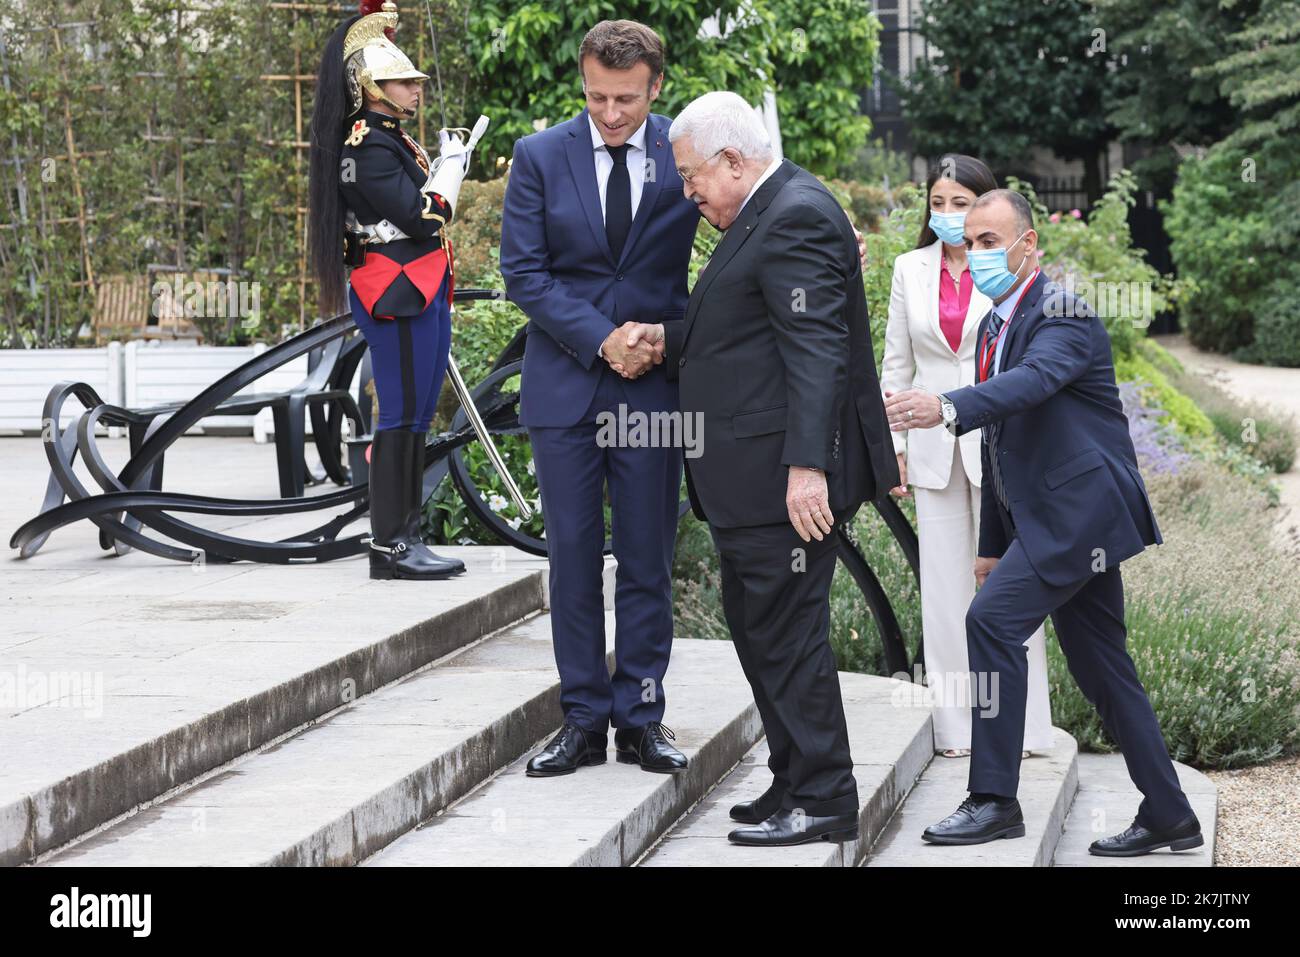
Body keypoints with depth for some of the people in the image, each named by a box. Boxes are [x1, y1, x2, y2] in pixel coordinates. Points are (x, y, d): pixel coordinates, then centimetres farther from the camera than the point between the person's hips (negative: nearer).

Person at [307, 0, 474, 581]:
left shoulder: (392, 139, 18)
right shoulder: (367, 145, -14)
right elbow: (420, 217, -20)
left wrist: (446, 165, 13)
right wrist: (450, 168, -8)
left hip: (419, 293, 10)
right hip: (397, 297, -10)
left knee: (414, 418, 12)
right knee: (402, 417, -8)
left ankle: (404, 538, 18)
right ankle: (389, 546, -4)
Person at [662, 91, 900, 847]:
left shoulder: (796, 217, -16)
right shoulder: (769, 212, 17)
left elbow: (816, 350, -23)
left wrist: (807, 466, -28)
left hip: (786, 475, -11)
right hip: (753, 475, 11)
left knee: (787, 632, -5)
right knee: (754, 624, 16)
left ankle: (823, 801, 3)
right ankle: (795, 783, 25)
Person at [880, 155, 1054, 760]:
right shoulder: (911, 270, 8)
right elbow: (895, 364, 12)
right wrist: (892, 444, 6)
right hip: (934, 444, 3)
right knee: (945, 583, 4)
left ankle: (1019, 726, 6)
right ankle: (957, 726, 11)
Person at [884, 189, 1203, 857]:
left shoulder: (1063, 314, -11)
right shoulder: (993, 326, 17)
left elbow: (1033, 380, -33)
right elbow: (1000, 444, 22)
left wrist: (947, 409, -49)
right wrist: (993, 544, 22)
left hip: (1081, 510, -10)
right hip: (1054, 522, 10)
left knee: (992, 619, -19)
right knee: (1102, 670, 11)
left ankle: (994, 798, -15)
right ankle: (1168, 817, 18)